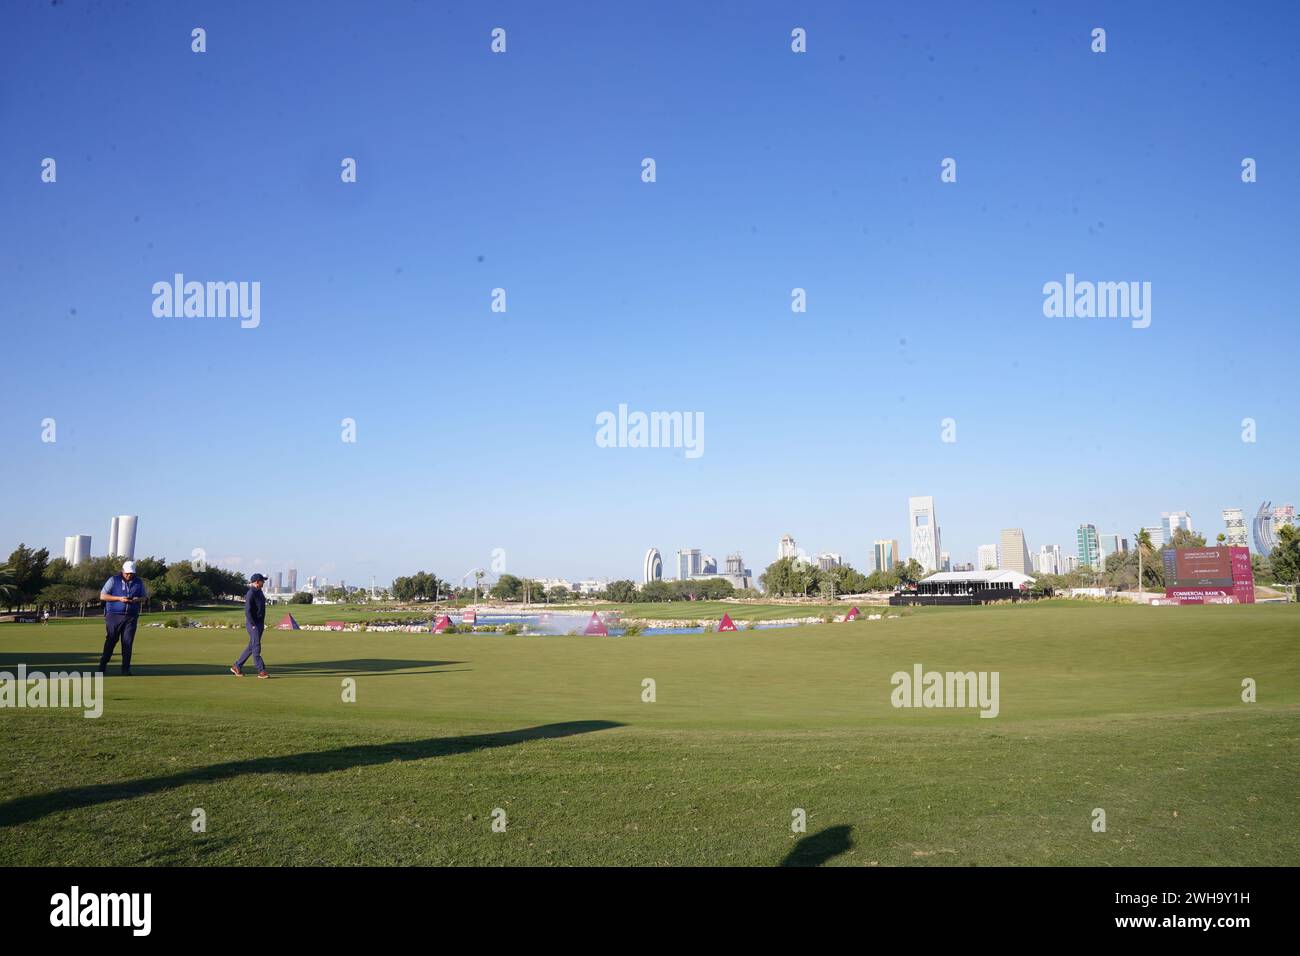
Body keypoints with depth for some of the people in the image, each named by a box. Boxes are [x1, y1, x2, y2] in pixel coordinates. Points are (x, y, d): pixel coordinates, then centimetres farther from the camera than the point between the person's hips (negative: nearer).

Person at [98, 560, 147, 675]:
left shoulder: (139, 583, 9)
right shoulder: (113, 580, 0)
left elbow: (144, 597, 15)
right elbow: (102, 596, -3)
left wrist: (137, 600, -8)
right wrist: (119, 598, -15)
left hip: (131, 617, 2)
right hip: (114, 616, -2)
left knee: (127, 643, -2)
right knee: (111, 641, 0)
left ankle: (126, 669, 1)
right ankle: (102, 666, 12)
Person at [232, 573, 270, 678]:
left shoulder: (259, 592, 12)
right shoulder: (251, 593, -16)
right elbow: (247, 611, -20)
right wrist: (253, 625, -22)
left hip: (260, 622, 10)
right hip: (253, 623, -10)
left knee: (251, 647, 13)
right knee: (256, 647, -7)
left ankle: (237, 667, 23)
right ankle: (261, 671, -7)